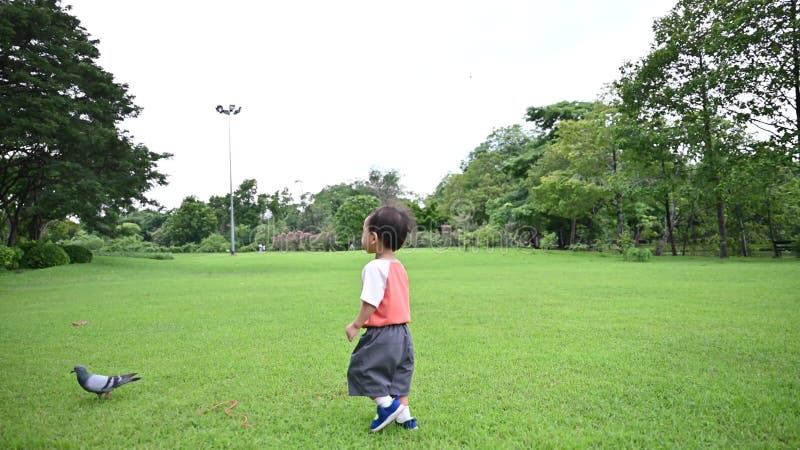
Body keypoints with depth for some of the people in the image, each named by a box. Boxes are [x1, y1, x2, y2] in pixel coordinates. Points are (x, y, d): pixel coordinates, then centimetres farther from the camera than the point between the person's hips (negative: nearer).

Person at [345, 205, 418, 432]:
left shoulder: (375, 267, -20)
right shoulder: (399, 266, 8)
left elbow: (371, 303, -23)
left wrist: (355, 325, -9)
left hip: (382, 334, -9)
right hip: (402, 332, 9)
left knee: (361, 367, 9)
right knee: (398, 372, 19)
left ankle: (387, 405, 8)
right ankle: (404, 415, 23)